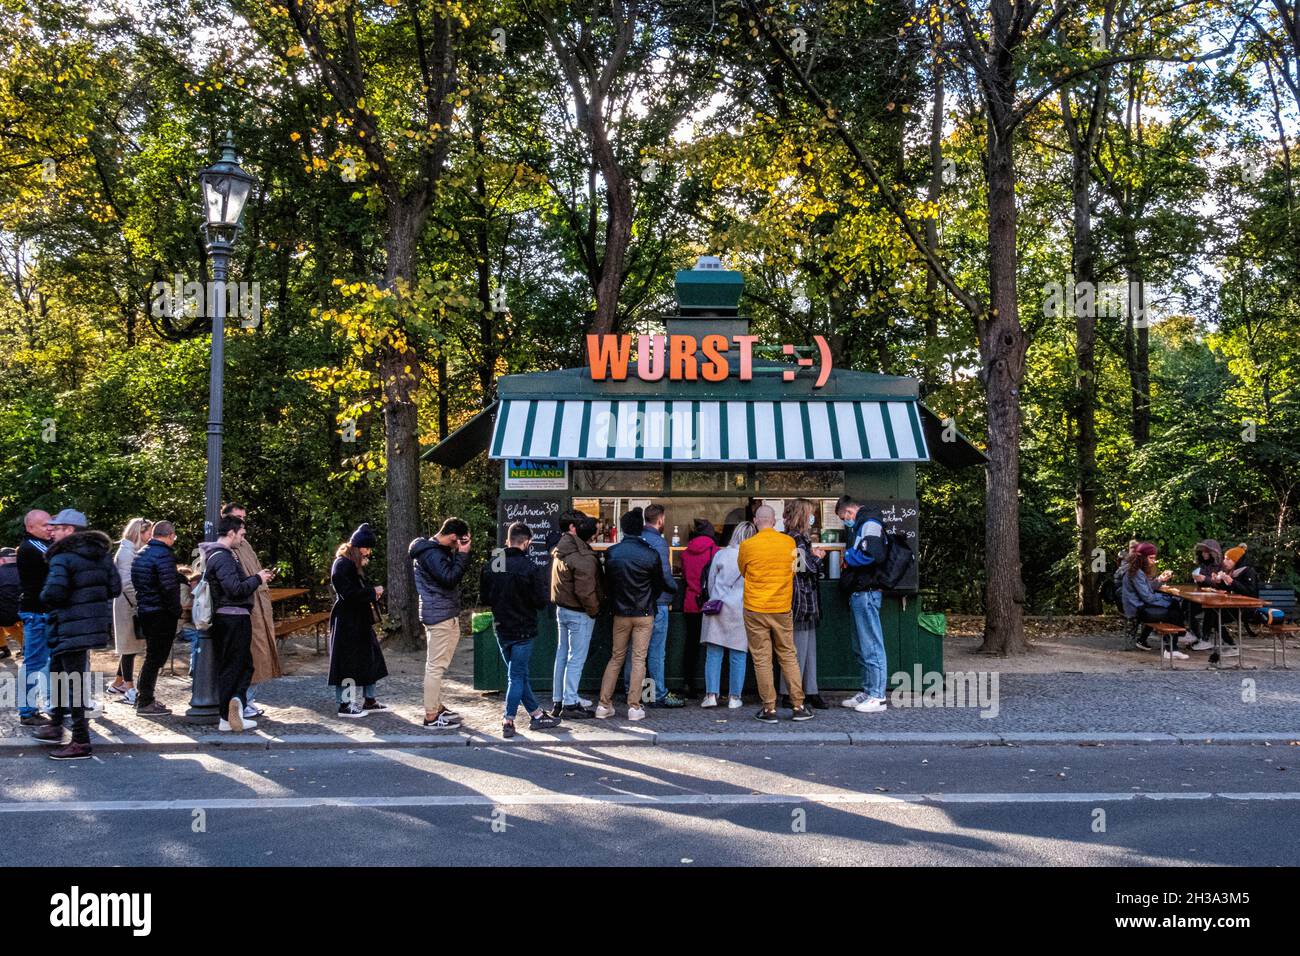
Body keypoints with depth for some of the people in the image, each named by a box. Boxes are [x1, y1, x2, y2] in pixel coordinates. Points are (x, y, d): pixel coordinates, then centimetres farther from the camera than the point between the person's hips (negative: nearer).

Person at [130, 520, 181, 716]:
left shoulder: (140, 554, 14)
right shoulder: (164, 554, -16)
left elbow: (136, 583, 19)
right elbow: (169, 587, -22)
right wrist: (177, 610, -11)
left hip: (144, 610, 9)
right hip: (161, 612, -9)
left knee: (153, 655, 20)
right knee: (156, 657, -3)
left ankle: (142, 697, 27)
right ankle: (145, 703, 1)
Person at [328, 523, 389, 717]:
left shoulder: (356, 564, 14)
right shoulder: (341, 565, -16)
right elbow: (348, 593, -23)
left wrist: (373, 590, -1)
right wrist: (372, 591, -14)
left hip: (360, 620, 10)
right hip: (347, 622, -10)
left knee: (370, 658, 12)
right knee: (348, 662, -3)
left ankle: (369, 700, 21)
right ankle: (345, 705, 5)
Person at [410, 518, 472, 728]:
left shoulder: (441, 550, 14)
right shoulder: (431, 553, -17)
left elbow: (456, 572, 18)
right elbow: (450, 578, -24)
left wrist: (461, 553, 3)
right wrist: (462, 554, -19)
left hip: (448, 615, 11)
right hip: (439, 616, -11)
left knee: (437, 665, 17)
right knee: (435, 666, -7)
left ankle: (437, 706, 27)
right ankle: (431, 716, -4)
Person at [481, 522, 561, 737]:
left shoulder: (490, 566, -1)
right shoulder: (530, 568, -19)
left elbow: (484, 598, 6)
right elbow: (542, 600, -16)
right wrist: (545, 588, 3)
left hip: (501, 629, 6)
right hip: (522, 630, -6)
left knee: (518, 673, 16)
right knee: (517, 676, 4)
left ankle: (537, 714, 25)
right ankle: (508, 721, 6)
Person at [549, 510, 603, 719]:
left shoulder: (560, 551, 5)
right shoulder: (584, 558, -23)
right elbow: (585, 591, -25)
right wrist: (594, 610, -10)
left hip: (562, 609, 9)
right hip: (579, 614, -9)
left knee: (562, 655, 15)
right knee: (576, 659, -1)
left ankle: (557, 701, 22)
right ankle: (570, 704, 4)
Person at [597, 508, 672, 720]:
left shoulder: (611, 553, -6)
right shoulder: (651, 554, -12)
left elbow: (607, 581, 4)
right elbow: (660, 584, 1)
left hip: (620, 614, 2)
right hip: (644, 614, -2)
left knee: (616, 657, 13)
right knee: (639, 659, 4)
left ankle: (604, 704, 12)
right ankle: (634, 707, 4)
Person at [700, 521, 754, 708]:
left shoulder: (721, 554, 2)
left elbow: (711, 582, 8)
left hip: (717, 608, 1)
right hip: (741, 610, -1)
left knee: (713, 654, 4)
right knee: (738, 655, 6)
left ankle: (711, 694, 0)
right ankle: (734, 697, 8)